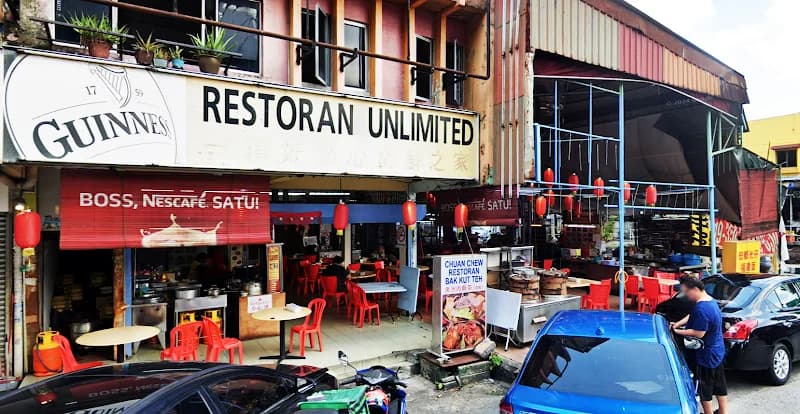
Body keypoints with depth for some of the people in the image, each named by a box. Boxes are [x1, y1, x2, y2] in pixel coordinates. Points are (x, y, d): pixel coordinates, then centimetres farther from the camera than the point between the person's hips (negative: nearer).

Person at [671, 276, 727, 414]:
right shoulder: (711, 300, 4)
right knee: (720, 385, 21)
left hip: (706, 356, -10)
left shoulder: (701, 308, -29)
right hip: (717, 352, 10)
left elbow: (698, 334, -27)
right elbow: (692, 316, 14)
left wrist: (677, 331, -18)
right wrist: (678, 324, 2)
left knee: (704, 389, 6)